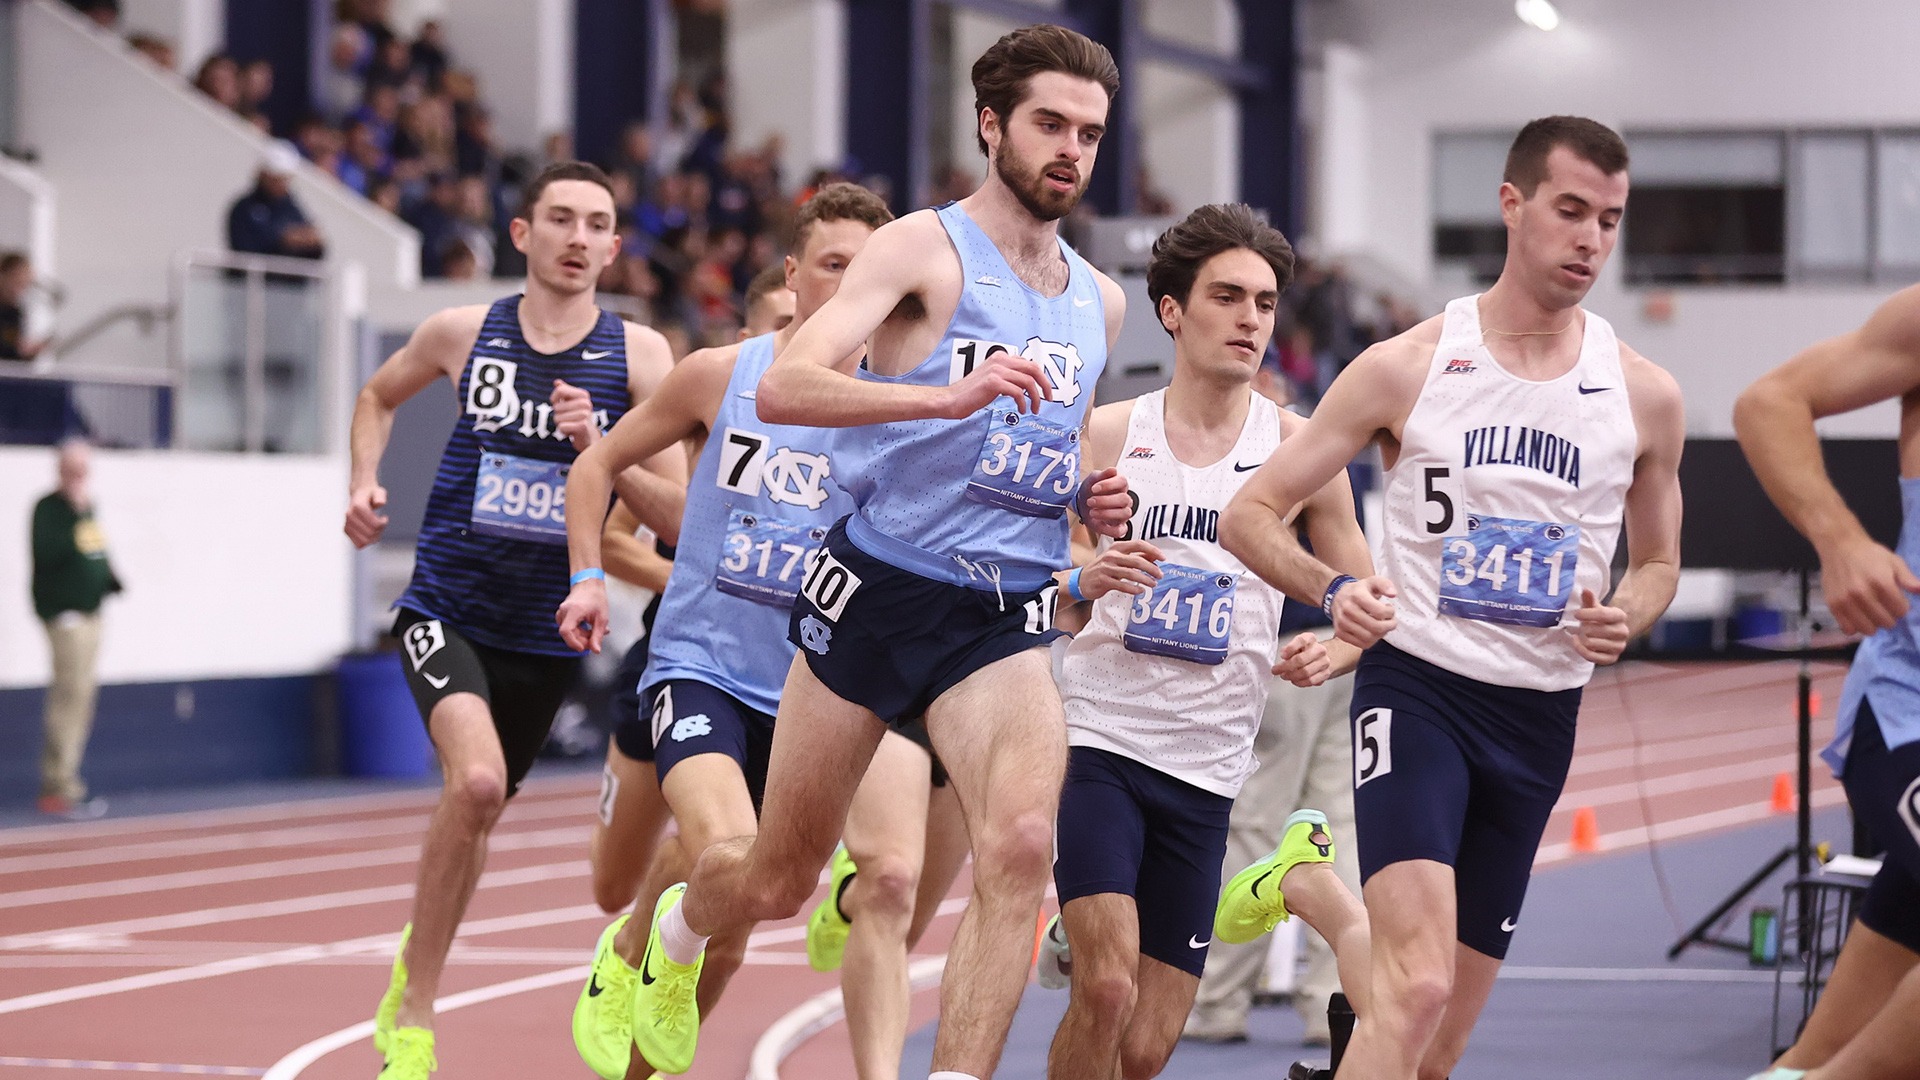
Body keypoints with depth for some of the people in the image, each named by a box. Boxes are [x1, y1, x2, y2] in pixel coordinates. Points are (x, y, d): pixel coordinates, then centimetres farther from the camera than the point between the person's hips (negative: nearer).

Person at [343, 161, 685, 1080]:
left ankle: (411, 972, 43)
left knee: (477, 808, 17)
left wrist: (599, 452, -21)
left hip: (546, 631, 2)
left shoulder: (638, 356, -4)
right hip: (446, 609, -2)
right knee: (477, 780, -25)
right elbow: (378, 397, 19)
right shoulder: (462, 333, -2)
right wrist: (364, 483, 2)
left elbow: (676, 511, -6)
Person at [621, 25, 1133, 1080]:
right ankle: (674, 933, 46)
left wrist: (1088, 499, 8)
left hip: (1005, 617, 4)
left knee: (1020, 843, -25)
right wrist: (948, 394, -33)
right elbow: (782, 388, -21)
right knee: (779, 880, 11)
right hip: (880, 587, -4)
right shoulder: (926, 248, -7)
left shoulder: (1100, 302, 13)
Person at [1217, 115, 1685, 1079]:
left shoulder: (1644, 397, 5)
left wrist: (1625, 619, -4)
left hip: (1540, 713, 4)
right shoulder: (1407, 367, -2)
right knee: (1418, 983, -24)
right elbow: (1249, 514, 1)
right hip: (1416, 684, -4)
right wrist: (1332, 592, -19)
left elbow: (1657, 561, 20)